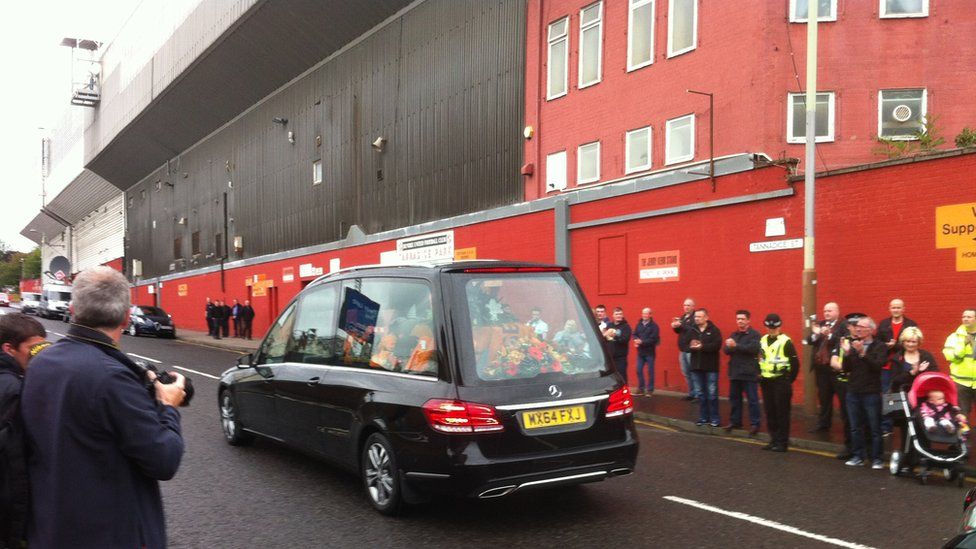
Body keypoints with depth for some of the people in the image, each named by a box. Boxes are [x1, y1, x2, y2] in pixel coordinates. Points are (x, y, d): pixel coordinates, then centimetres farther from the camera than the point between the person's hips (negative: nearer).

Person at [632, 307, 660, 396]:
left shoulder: (654, 326, -10)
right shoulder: (639, 324, 9)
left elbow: (653, 339, -17)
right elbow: (635, 334, 8)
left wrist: (642, 342, -20)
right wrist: (636, 340, -14)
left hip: (650, 352, -5)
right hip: (640, 352, 5)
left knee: (650, 371, 3)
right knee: (639, 370, 7)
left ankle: (650, 390, 11)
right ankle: (641, 389, 18)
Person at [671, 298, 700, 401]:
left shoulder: (695, 317, -11)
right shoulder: (682, 317, 16)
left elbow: (693, 330, -24)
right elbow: (678, 331, 21)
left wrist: (681, 325, -26)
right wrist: (675, 327, 0)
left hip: (691, 350, -9)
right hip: (683, 350, 9)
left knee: (694, 374, -8)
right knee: (686, 373, 14)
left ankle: (698, 394, -3)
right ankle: (691, 393, 23)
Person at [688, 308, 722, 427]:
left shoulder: (714, 330, -4)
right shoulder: (692, 331, 9)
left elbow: (717, 345, -17)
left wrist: (702, 346, -23)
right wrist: (691, 346, -17)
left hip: (710, 368, -4)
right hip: (696, 367, 4)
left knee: (712, 394, -1)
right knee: (701, 394, 11)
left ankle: (714, 419, 7)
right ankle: (703, 418, 19)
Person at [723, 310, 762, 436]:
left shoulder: (754, 334, -6)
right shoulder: (734, 335, 14)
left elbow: (754, 348, -23)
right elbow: (726, 350, 3)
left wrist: (736, 346, -24)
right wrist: (730, 346, -20)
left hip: (749, 373, -6)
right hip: (735, 372, 6)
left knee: (752, 399, -1)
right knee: (734, 398, 13)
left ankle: (754, 424, 5)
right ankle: (735, 421, 24)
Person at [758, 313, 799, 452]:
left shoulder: (786, 341, -10)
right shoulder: (763, 341, 10)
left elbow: (795, 363, -9)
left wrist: (789, 380, -7)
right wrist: (760, 374, 11)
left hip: (781, 382, -6)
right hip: (766, 382, 6)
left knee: (782, 413, -1)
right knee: (770, 412, 10)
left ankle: (782, 442, 5)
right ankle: (774, 440, 19)